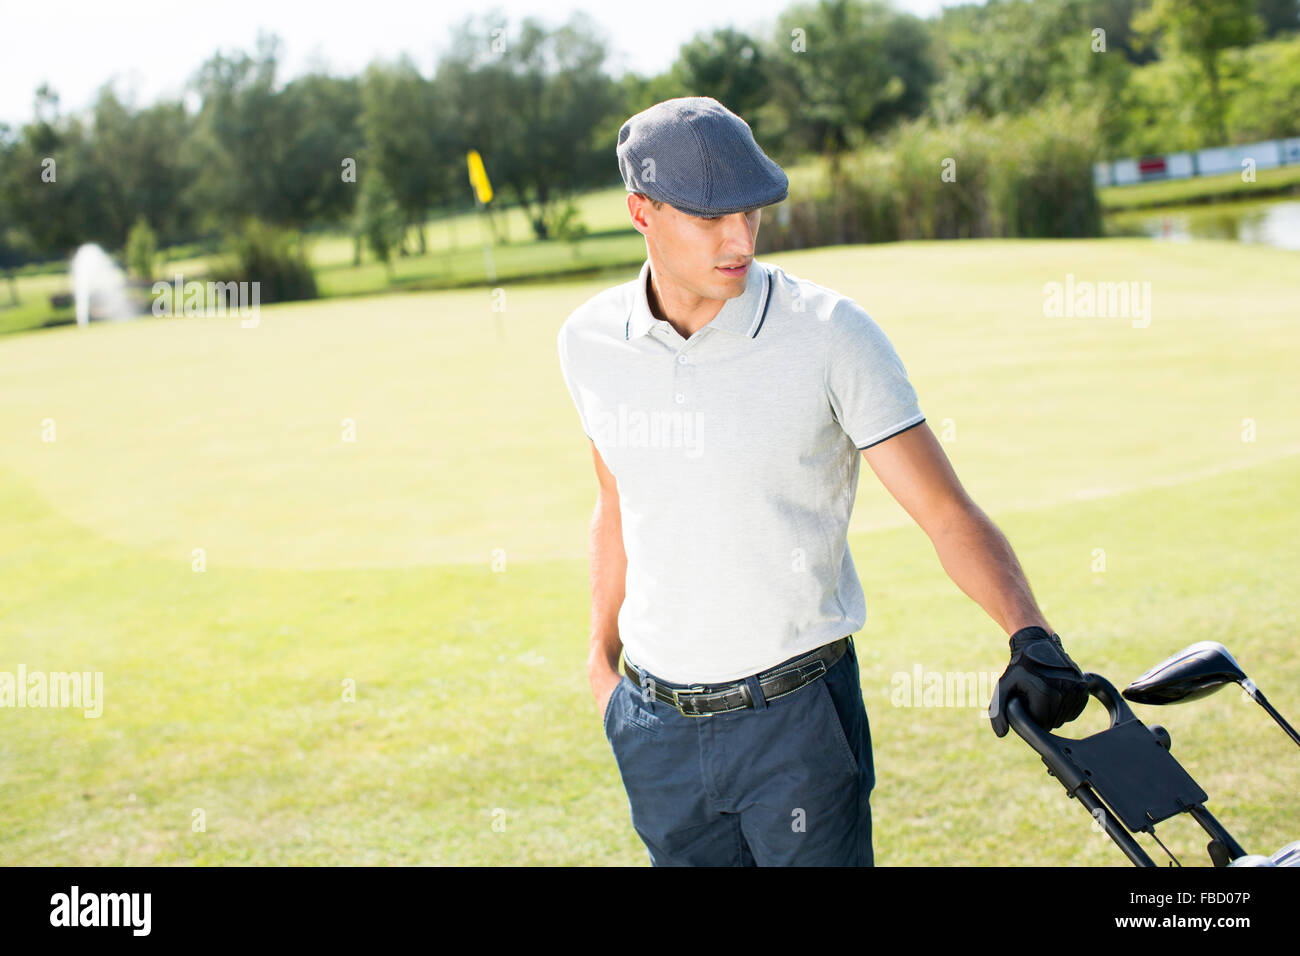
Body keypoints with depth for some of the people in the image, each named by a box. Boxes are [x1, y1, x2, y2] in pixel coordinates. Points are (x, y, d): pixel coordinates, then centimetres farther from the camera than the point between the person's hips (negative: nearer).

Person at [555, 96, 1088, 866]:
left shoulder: (831, 334, -12)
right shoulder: (589, 341, 0)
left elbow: (949, 514, -14)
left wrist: (1032, 636, -28)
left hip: (795, 716, -3)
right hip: (656, 726, 4)